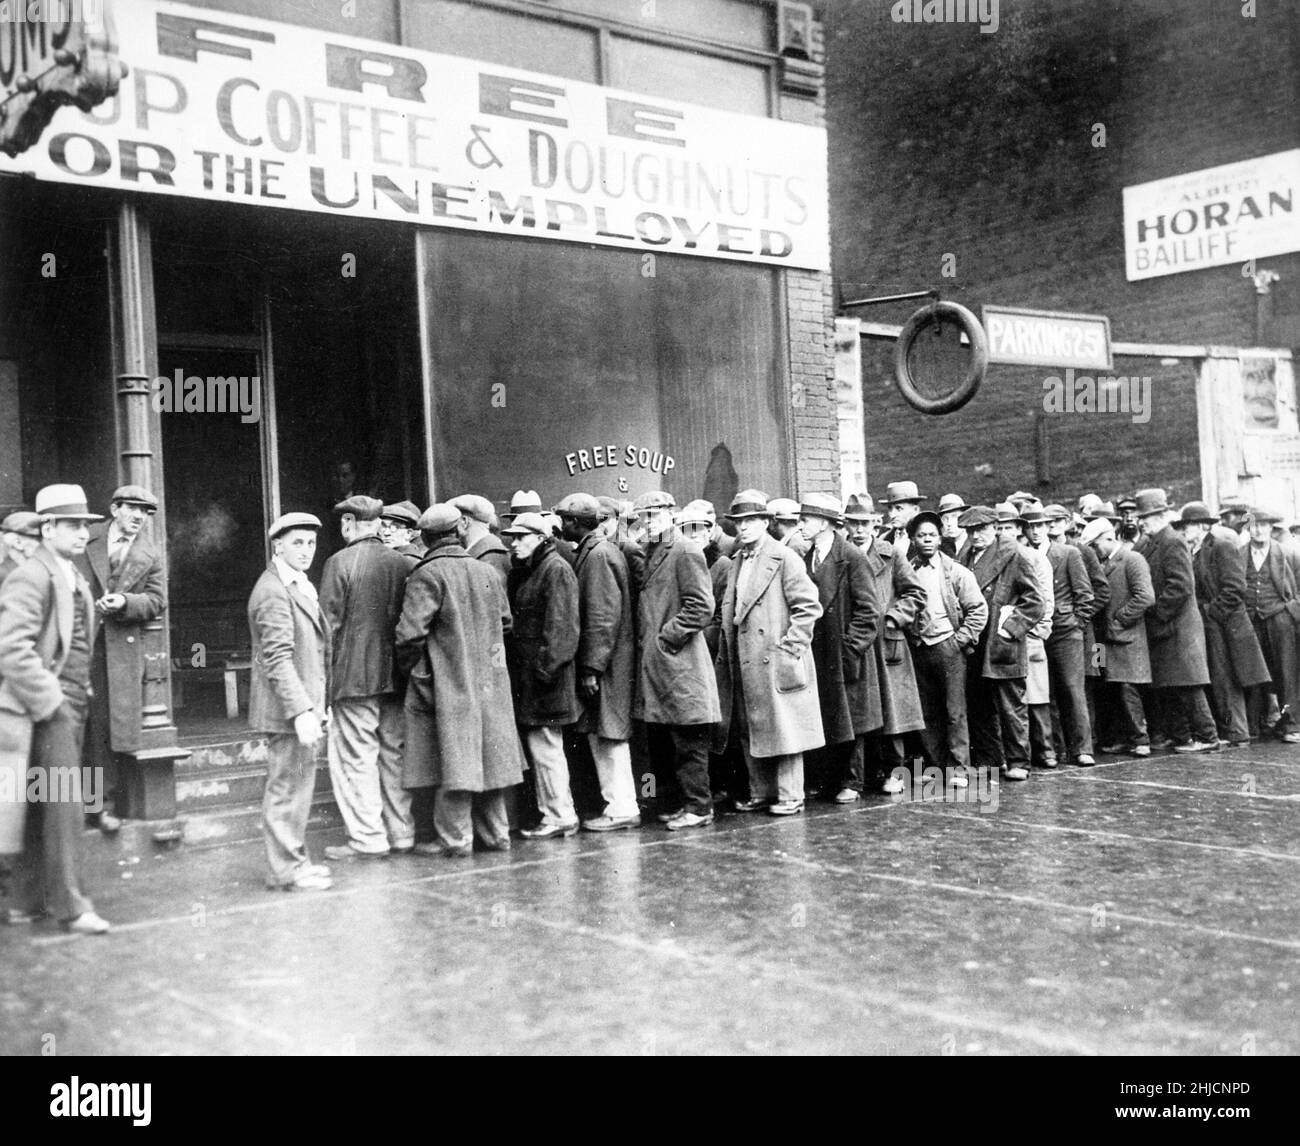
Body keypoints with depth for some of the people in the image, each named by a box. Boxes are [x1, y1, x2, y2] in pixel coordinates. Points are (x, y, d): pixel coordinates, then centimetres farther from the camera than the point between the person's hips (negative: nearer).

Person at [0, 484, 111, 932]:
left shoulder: (75, 579, 17)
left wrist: (81, 695, 15)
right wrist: (50, 702, -19)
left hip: (70, 707, 9)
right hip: (45, 709, -9)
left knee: (42, 806, 13)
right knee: (62, 803, -7)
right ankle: (70, 905, -1)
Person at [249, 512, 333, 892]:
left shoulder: (301, 586, 16)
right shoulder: (273, 592, -16)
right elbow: (278, 658, -23)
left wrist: (318, 704, 21)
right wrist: (301, 710, -28)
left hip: (304, 705, 10)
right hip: (288, 708, -10)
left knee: (297, 784, 16)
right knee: (287, 786, -3)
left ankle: (292, 860, 26)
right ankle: (287, 869, 5)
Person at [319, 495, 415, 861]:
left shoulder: (340, 563, -8)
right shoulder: (403, 563, 5)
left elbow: (330, 623, -8)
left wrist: (325, 679, -1)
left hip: (354, 676, -5)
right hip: (396, 676, 5)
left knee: (355, 758, 2)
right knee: (394, 756, 13)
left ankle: (367, 839, 2)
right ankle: (401, 834, 18)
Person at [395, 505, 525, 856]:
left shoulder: (427, 575, -12)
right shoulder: (487, 572, 6)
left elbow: (410, 633, -18)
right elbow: (505, 622, 15)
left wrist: (408, 669, -3)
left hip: (447, 683, -6)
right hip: (489, 681, 6)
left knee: (454, 759, -1)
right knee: (489, 756, 12)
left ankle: (455, 838, 2)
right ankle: (495, 833, 20)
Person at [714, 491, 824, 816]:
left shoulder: (784, 558, -7)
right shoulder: (737, 561, 16)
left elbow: (809, 606, -11)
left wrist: (790, 646, -15)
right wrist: (726, 654, 13)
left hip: (776, 661, -7)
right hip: (743, 663, 7)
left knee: (783, 727, -2)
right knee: (749, 731, 11)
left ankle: (790, 796, 5)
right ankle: (761, 792, 21)